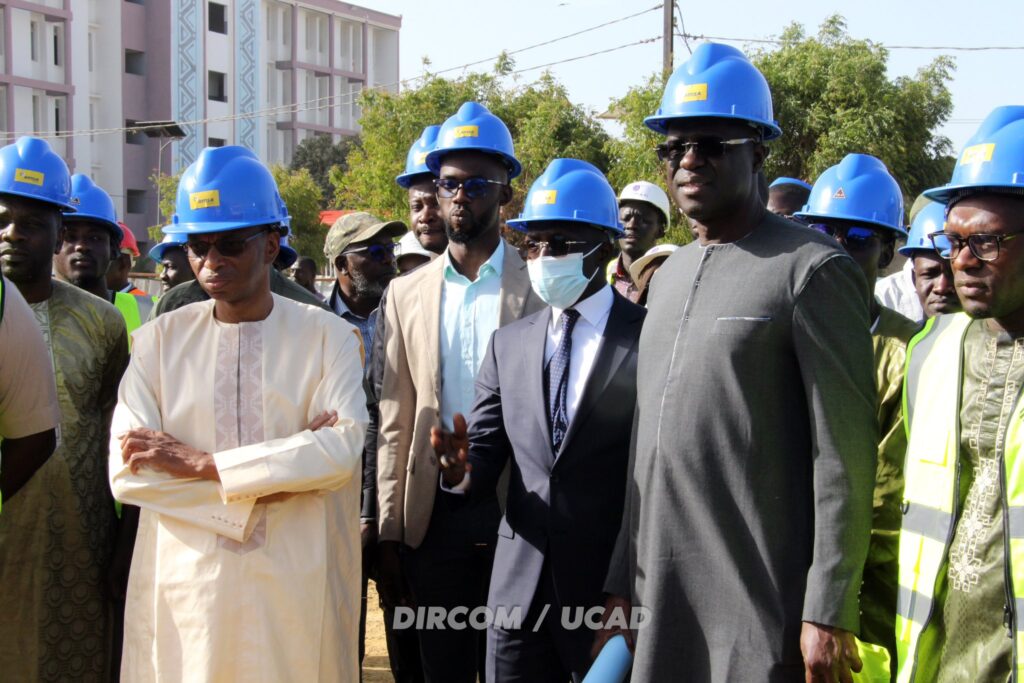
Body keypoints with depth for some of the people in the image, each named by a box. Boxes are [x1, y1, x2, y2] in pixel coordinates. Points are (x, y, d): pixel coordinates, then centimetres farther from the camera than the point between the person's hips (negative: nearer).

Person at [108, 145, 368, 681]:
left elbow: (343, 450, -14)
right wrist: (275, 475, -12)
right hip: (186, 583, 1)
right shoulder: (159, 339, 3)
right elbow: (127, 470, -7)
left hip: (297, 586, -1)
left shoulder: (329, 337, 1)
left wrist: (200, 463, -14)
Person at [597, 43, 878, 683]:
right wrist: (622, 582, 13)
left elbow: (844, 454, -11)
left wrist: (828, 612, -14)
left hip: (765, 608, -6)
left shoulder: (812, 269, -7)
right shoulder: (667, 277, 15)